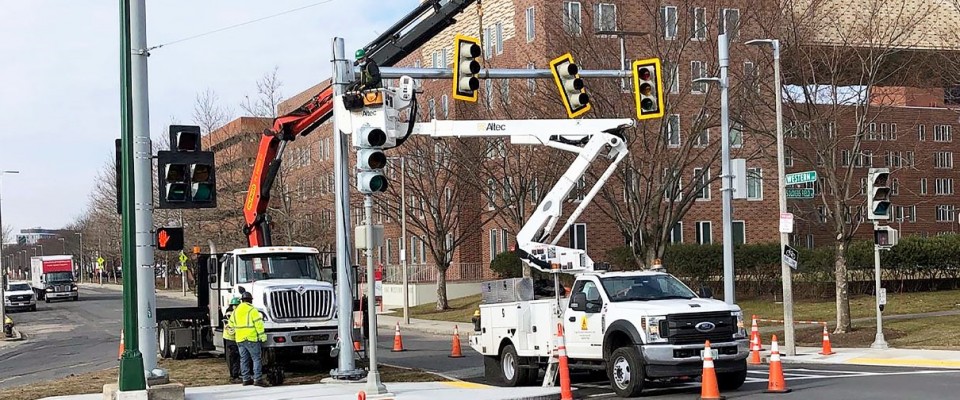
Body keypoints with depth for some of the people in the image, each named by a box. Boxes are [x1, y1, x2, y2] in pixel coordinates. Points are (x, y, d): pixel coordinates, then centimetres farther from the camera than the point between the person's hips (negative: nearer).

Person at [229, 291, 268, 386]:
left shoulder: (235, 311, 12)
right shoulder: (252, 310, -9)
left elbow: (232, 324, 21)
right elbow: (258, 323, -13)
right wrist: (262, 335, -8)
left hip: (240, 339, 6)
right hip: (251, 338, -6)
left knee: (244, 360, 11)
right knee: (256, 359, -5)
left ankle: (246, 379, 13)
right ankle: (258, 379, -11)